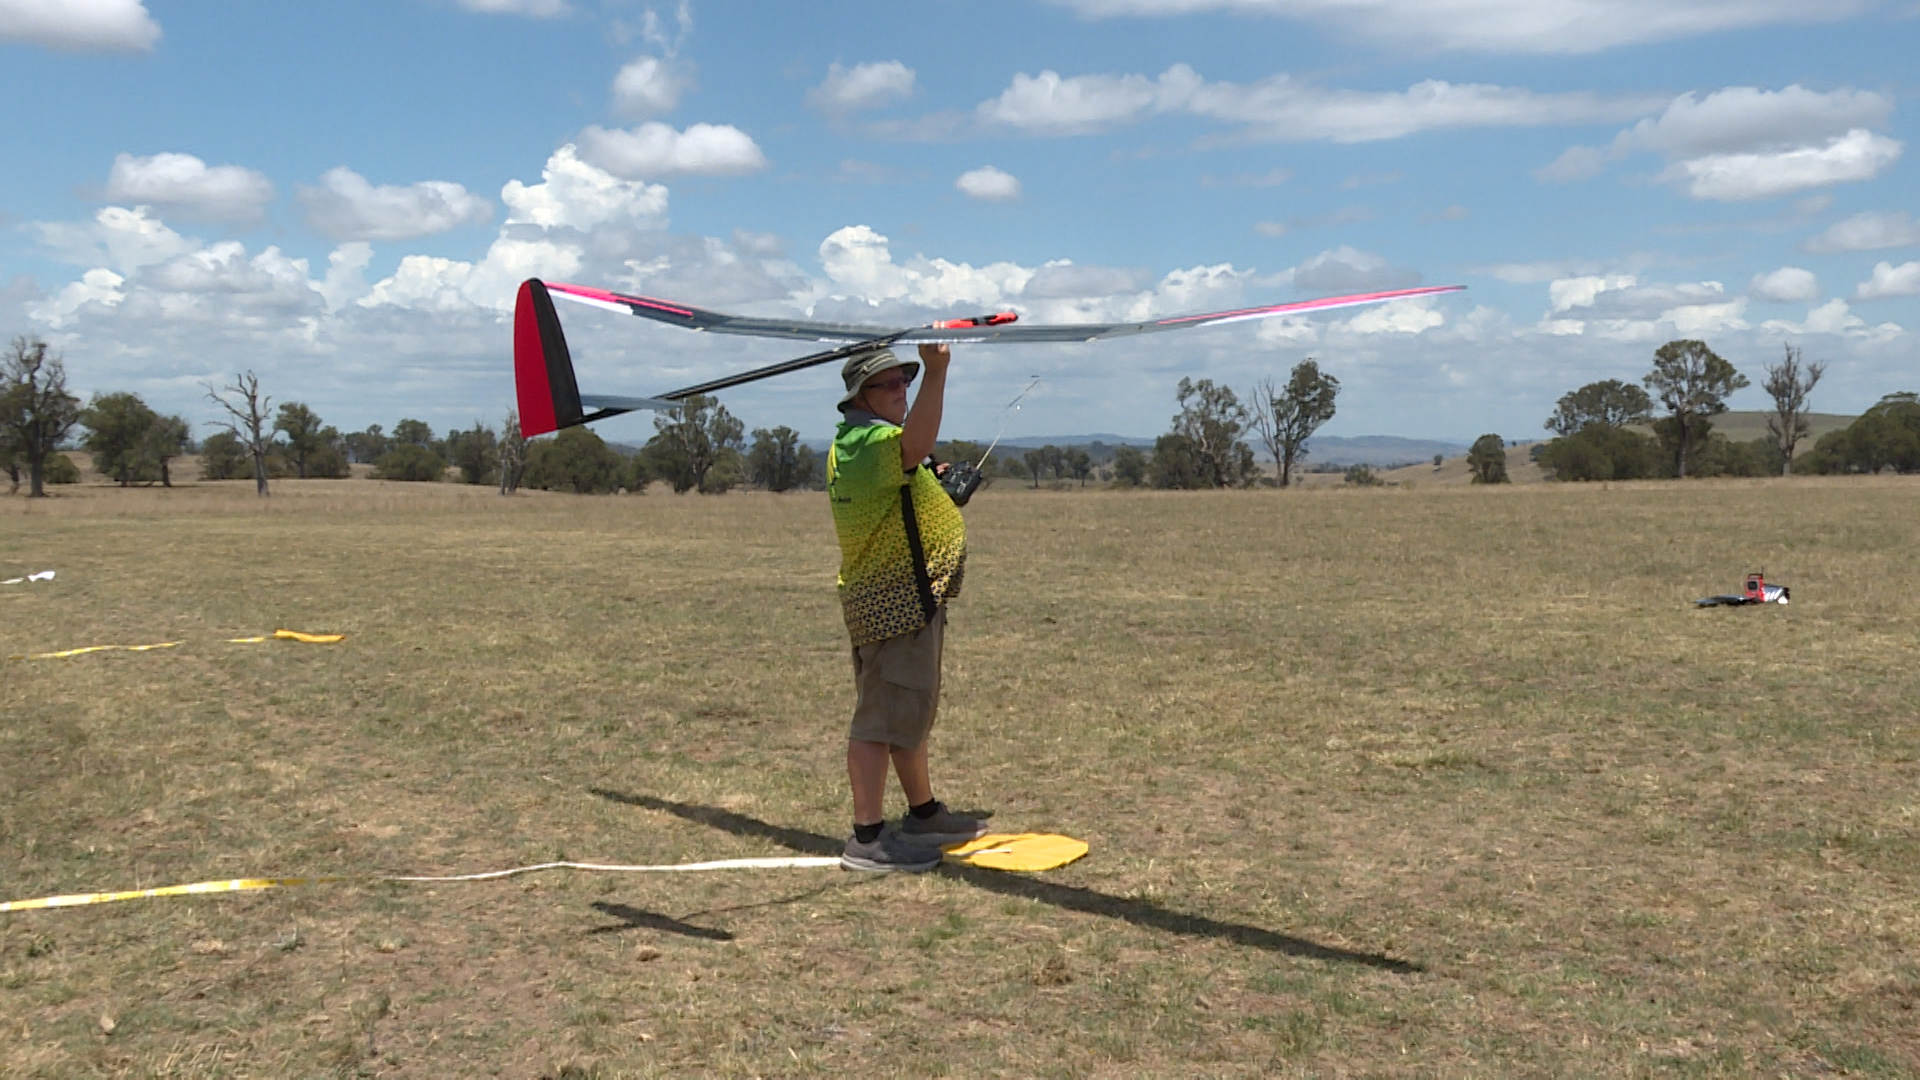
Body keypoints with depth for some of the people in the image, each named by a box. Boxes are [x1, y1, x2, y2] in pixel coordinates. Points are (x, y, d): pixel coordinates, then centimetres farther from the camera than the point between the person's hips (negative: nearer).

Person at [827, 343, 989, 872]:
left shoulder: (847, 444, 16)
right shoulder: (869, 442, -18)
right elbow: (914, 444, -42)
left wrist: (931, 485, 18)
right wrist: (936, 373, -53)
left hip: (902, 599, 11)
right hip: (896, 601, -11)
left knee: (911, 712, 20)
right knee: (882, 717, -9)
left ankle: (924, 814, 34)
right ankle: (866, 838, -6)